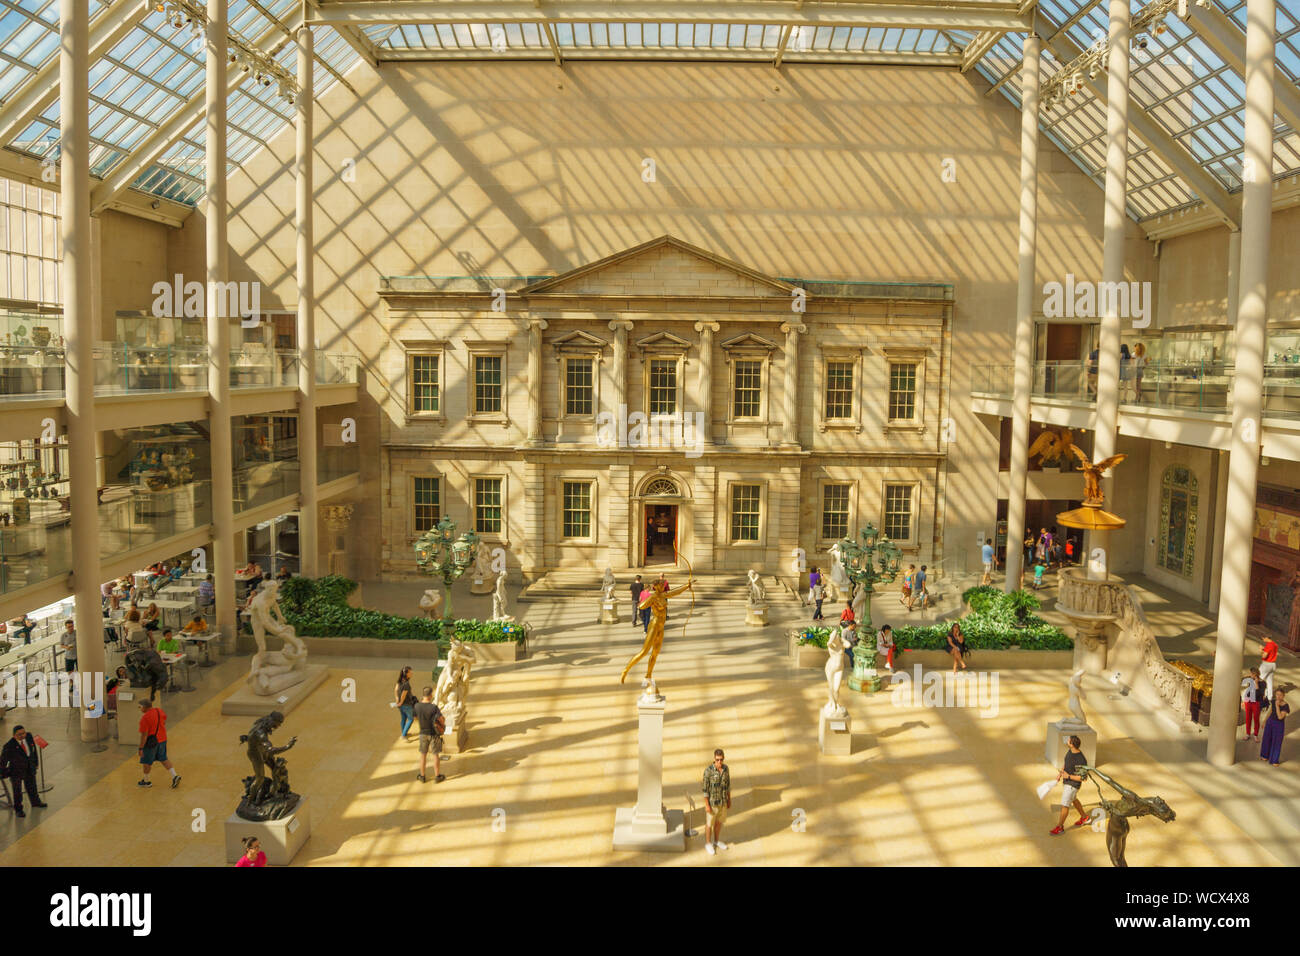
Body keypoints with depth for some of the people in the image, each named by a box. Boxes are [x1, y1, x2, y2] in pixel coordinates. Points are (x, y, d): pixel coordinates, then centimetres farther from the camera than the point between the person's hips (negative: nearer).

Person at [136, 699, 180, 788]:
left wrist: (141, 748, -15)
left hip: (151, 742, -7)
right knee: (163, 759, 19)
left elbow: (144, 735, -22)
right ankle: (174, 776, 9)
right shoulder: (160, 711, -1)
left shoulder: (145, 718, -23)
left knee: (147, 762, 14)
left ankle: (146, 781, 31)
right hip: (163, 739, 7)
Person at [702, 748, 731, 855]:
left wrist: (729, 800, 11)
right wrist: (707, 805, -16)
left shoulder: (726, 768, -8)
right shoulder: (708, 770, -25)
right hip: (712, 802, -5)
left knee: (719, 822, 22)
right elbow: (705, 788, -18)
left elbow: (727, 784, 5)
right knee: (709, 823, 13)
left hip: (723, 802, 5)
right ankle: (708, 844, 32)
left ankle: (717, 841, 42)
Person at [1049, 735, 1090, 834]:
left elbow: (1083, 778, -25)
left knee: (1064, 805, 2)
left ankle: (1060, 827, 18)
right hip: (1066, 781, 9)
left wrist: (1068, 776, -26)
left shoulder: (1081, 760, -33)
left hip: (1073, 784, -9)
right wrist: (1061, 772, 4)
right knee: (1073, 800, 28)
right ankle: (1085, 817, 49)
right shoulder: (1071, 751, -7)